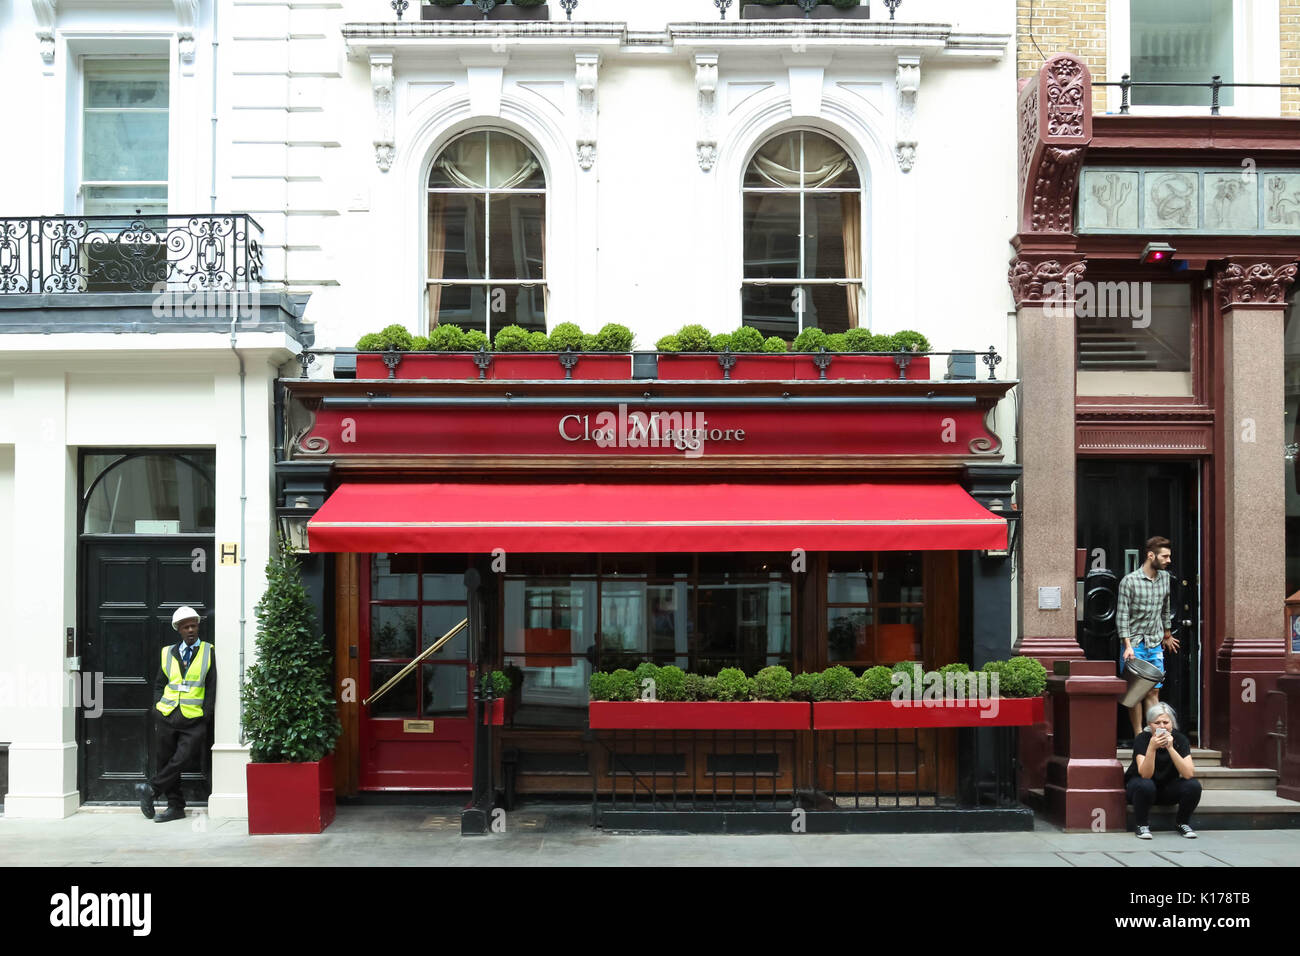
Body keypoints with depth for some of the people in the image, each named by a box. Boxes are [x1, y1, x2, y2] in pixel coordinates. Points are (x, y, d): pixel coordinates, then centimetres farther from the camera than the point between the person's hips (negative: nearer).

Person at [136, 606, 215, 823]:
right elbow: (159, 685, 19)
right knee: (165, 761, 5)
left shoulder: (208, 651, 5)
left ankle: (151, 789, 1)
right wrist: (157, 709, 5)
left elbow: (211, 688, 2)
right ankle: (175, 806, 14)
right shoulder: (167, 653, 12)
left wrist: (207, 717, -5)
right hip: (167, 716, 3)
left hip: (194, 720, -3)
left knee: (182, 759, -15)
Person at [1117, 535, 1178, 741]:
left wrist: (1167, 635, 28)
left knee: (1154, 691, 3)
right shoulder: (1129, 581, -10)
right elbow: (1122, 616, -10)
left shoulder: (1165, 578, 8)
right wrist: (1128, 645, -17)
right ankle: (1139, 736, 6)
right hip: (1134, 644, -5)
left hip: (1155, 645, 5)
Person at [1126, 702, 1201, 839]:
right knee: (1145, 785, -36)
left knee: (1193, 785, -25)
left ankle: (1182, 823, 2)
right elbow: (1145, 775, -30)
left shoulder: (1180, 739, -14)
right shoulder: (1142, 739, -20)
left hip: (1168, 789, 3)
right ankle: (1142, 825, -11)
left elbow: (1189, 774, -27)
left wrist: (1170, 748, -35)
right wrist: (1152, 747, -42)